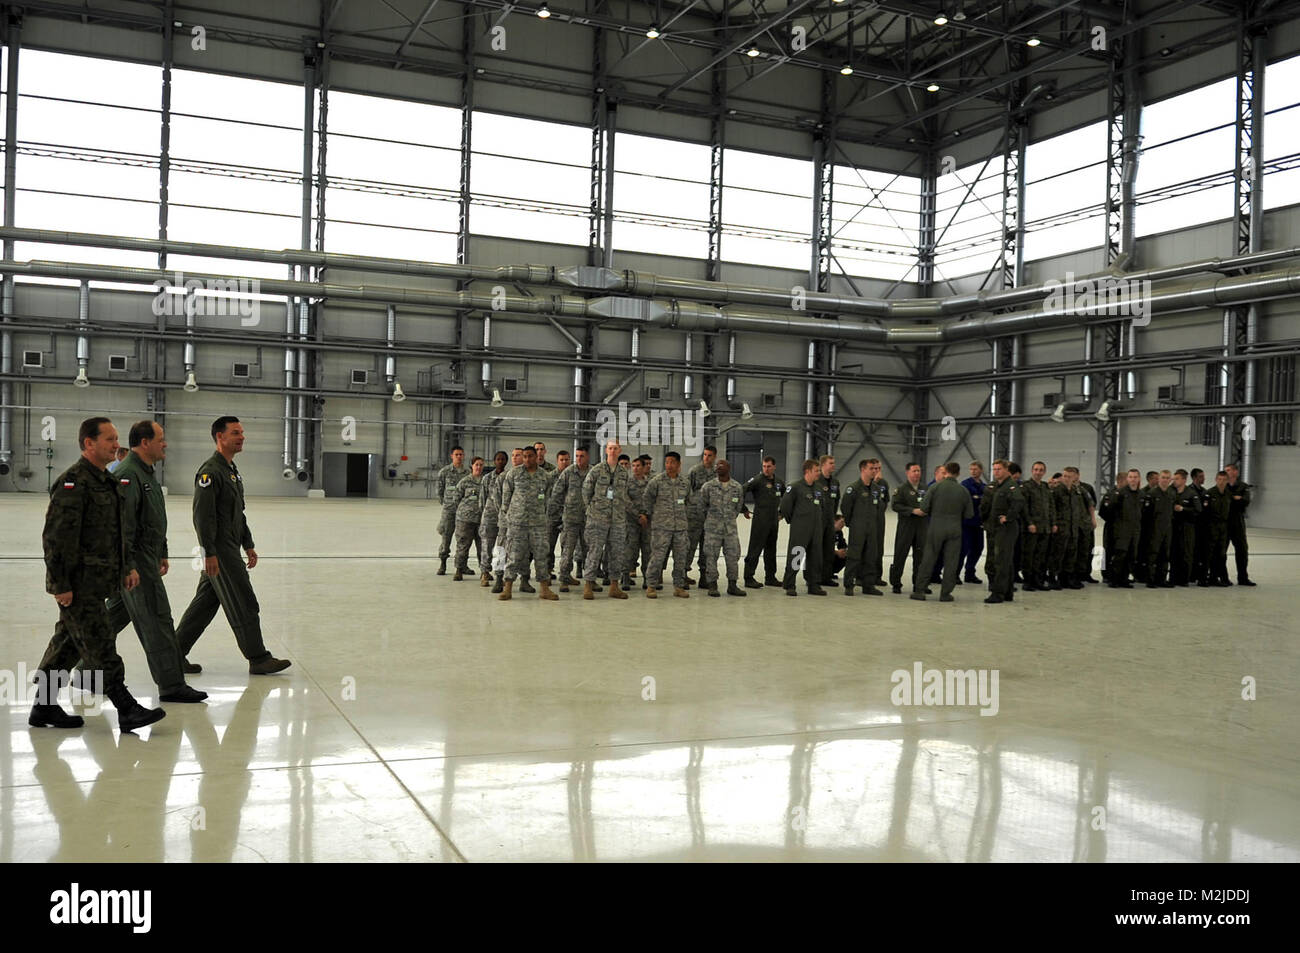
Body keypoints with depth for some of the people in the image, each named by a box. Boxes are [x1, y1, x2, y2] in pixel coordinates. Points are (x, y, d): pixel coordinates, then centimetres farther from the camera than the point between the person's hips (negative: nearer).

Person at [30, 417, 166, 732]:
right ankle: (126, 710, -2)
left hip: (97, 581, 9)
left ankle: (44, 707, 25)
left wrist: (126, 568, 19)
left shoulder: (106, 481, 15)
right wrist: (61, 585, -20)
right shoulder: (73, 482, -15)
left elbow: (117, 531, 24)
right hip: (78, 584, -9)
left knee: (67, 645, 15)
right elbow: (56, 536, -19)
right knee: (100, 647, -5)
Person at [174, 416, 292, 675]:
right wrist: (209, 553, -22)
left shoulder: (232, 470, 17)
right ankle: (258, 659, 2)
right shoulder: (210, 471, -14)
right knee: (244, 605, -5)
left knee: (205, 603, 14)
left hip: (230, 549, 10)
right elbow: (202, 515, -20)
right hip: (219, 552, -10)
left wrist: (248, 545, 21)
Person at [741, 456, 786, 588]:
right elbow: (742, 491, -21)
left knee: (771, 550, 13)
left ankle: (770, 577, 22)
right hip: (760, 521, -7)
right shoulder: (757, 480, -10)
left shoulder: (779, 481, 11)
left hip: (774, 521, 7)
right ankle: (749, 578, -2)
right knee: (755, 550, -5)